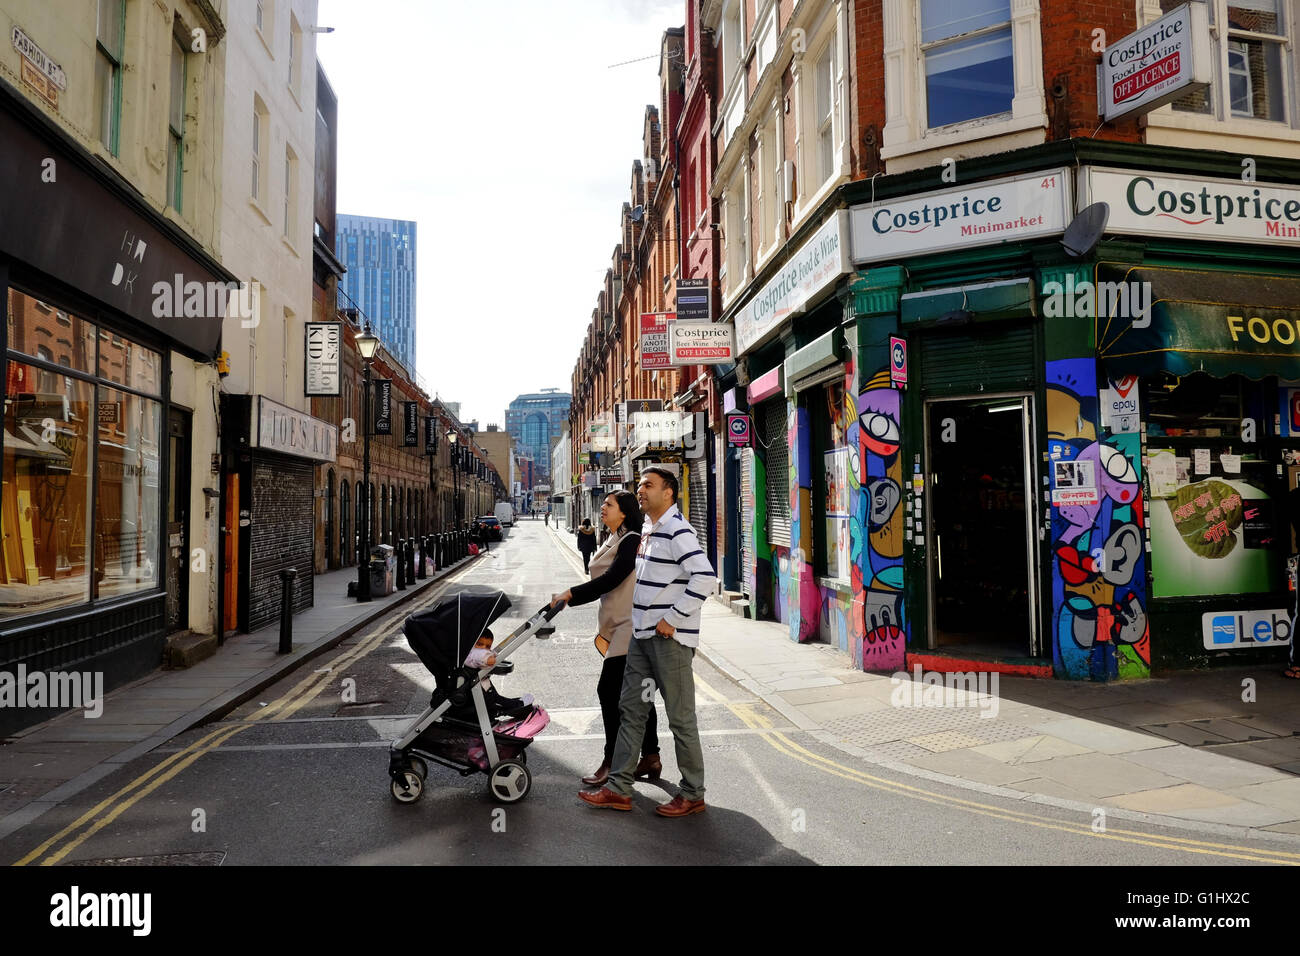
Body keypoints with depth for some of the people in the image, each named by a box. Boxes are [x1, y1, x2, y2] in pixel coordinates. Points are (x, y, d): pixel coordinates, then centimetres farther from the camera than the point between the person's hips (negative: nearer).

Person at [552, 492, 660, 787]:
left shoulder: (631, 541, -12)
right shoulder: (615, 541, 17)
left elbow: (610, 580, -19)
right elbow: (605, 583, 19)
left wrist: (572, 594, -14)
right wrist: (570, 597, 12)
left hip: (630, 626, -10)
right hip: (621, 626, 10)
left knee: (608, 689, -8)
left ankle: (612, 762, 2)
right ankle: (650, 758, 19)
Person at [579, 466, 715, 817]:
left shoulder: (676, 531, -15)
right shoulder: (647, 530, 15)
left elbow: (705, 577, -26)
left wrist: (673, 619, -21)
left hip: (670, 638, -10)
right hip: (642, 635, 10)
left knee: (681, 717, 2)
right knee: (631, 709, 13)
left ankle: (692, 795, 16)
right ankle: (619, 788, 22)